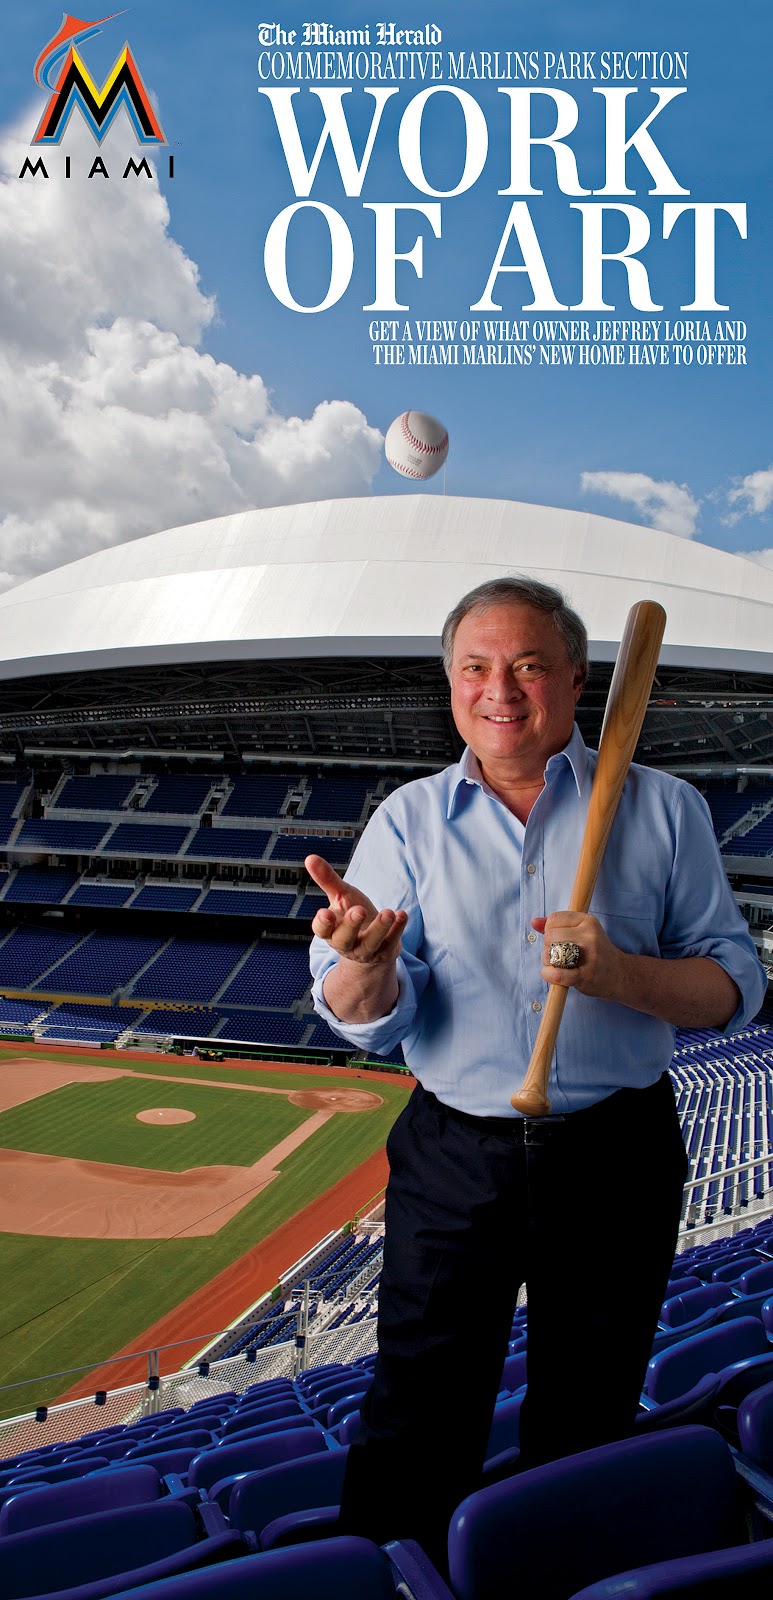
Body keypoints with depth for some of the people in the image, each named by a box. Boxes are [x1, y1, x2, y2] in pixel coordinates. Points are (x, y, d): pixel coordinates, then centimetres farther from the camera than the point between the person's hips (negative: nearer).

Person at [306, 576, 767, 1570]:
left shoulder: (662, 810, -1)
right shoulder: (409, 821, 0)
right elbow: (365, 1020, -6)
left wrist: (619, 973, -22)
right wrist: (367, 962, -30)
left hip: (616, 1161, 0)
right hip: (454, 1161, 0)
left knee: (586, 1429, 17)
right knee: (417, 1429, 7)